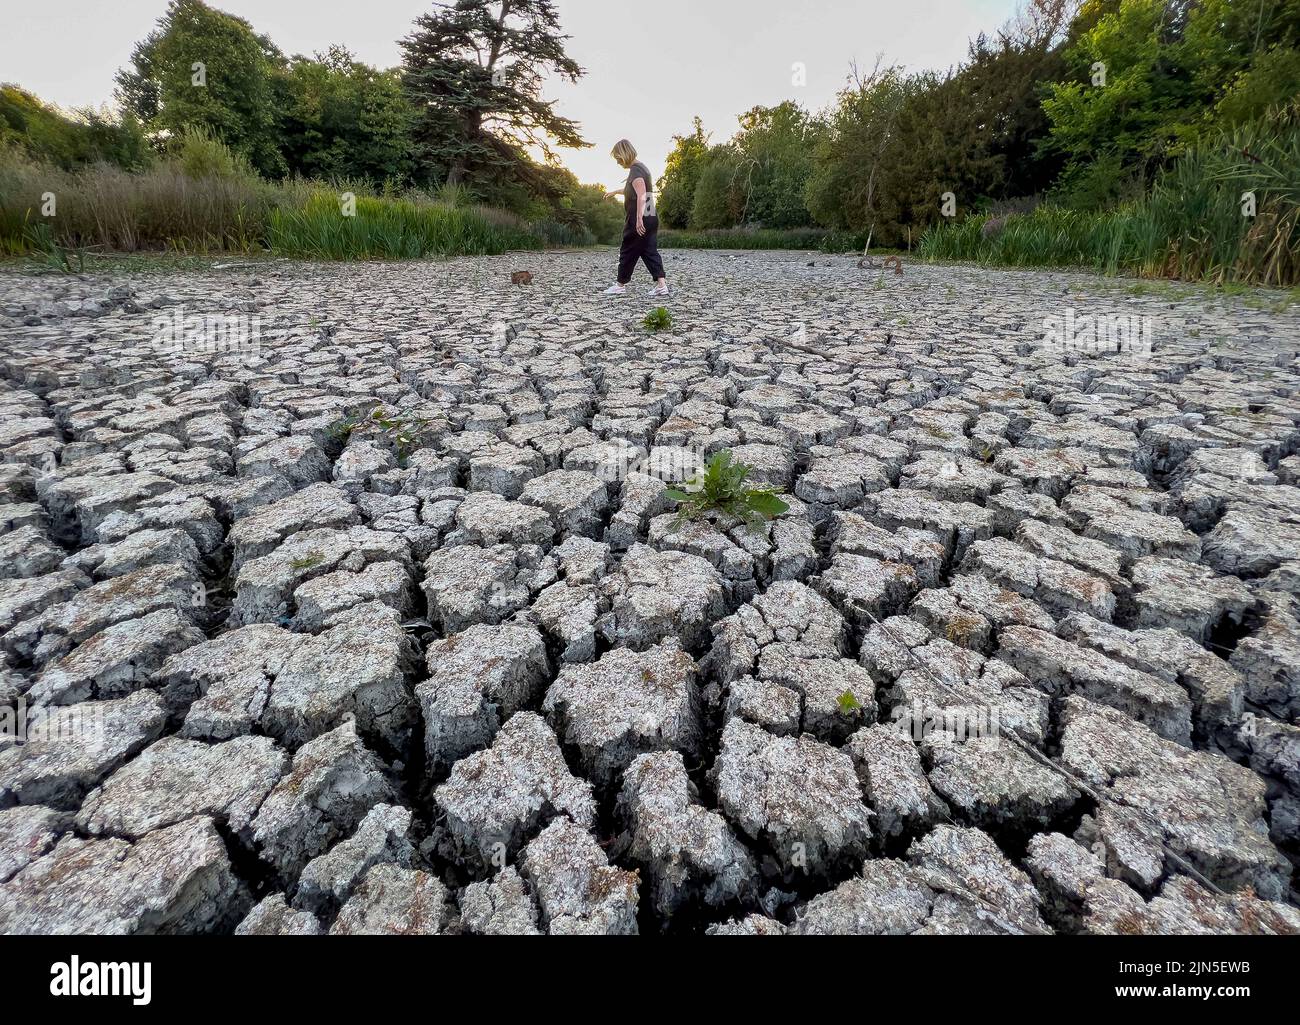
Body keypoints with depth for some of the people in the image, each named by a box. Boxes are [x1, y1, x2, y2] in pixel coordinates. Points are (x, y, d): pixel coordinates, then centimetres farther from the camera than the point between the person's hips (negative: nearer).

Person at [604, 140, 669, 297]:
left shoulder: (635, 169, -11)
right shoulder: (642, 167, 20)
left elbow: (641, 195, -25)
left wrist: (639, 218, -33)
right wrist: (616, 192, 52)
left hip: (639, 221, -9)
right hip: (651, 219, 9)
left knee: (628, 252, 2)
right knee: (650, 251, 4)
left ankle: (621, 285, 11)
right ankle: (661, 285, -6)